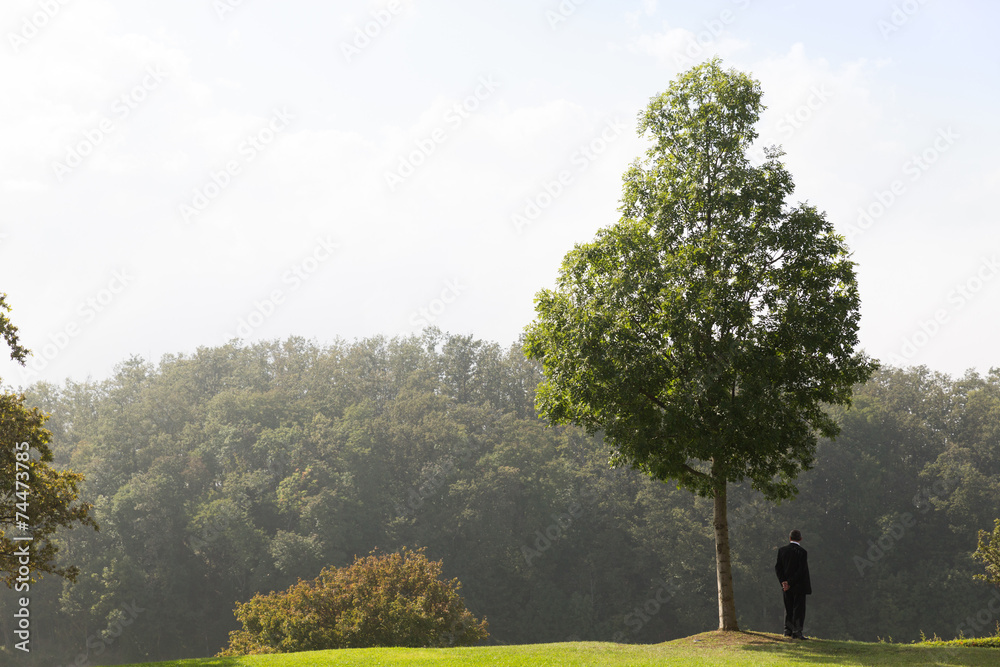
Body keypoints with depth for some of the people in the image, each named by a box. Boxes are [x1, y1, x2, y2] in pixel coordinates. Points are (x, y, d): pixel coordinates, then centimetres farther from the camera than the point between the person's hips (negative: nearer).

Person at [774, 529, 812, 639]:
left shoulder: (781, 550, 3)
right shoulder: (801, 552, -12)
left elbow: (777, 567, 1)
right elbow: (801, 570, -17)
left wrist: (783, 581, -3)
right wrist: (789, 583, -13)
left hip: (786, 586, 5)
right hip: (799, 586, -5)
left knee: (788, 609, 15)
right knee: (799, 608, -1)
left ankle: (788, 630, 18)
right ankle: (796, 632, -5)